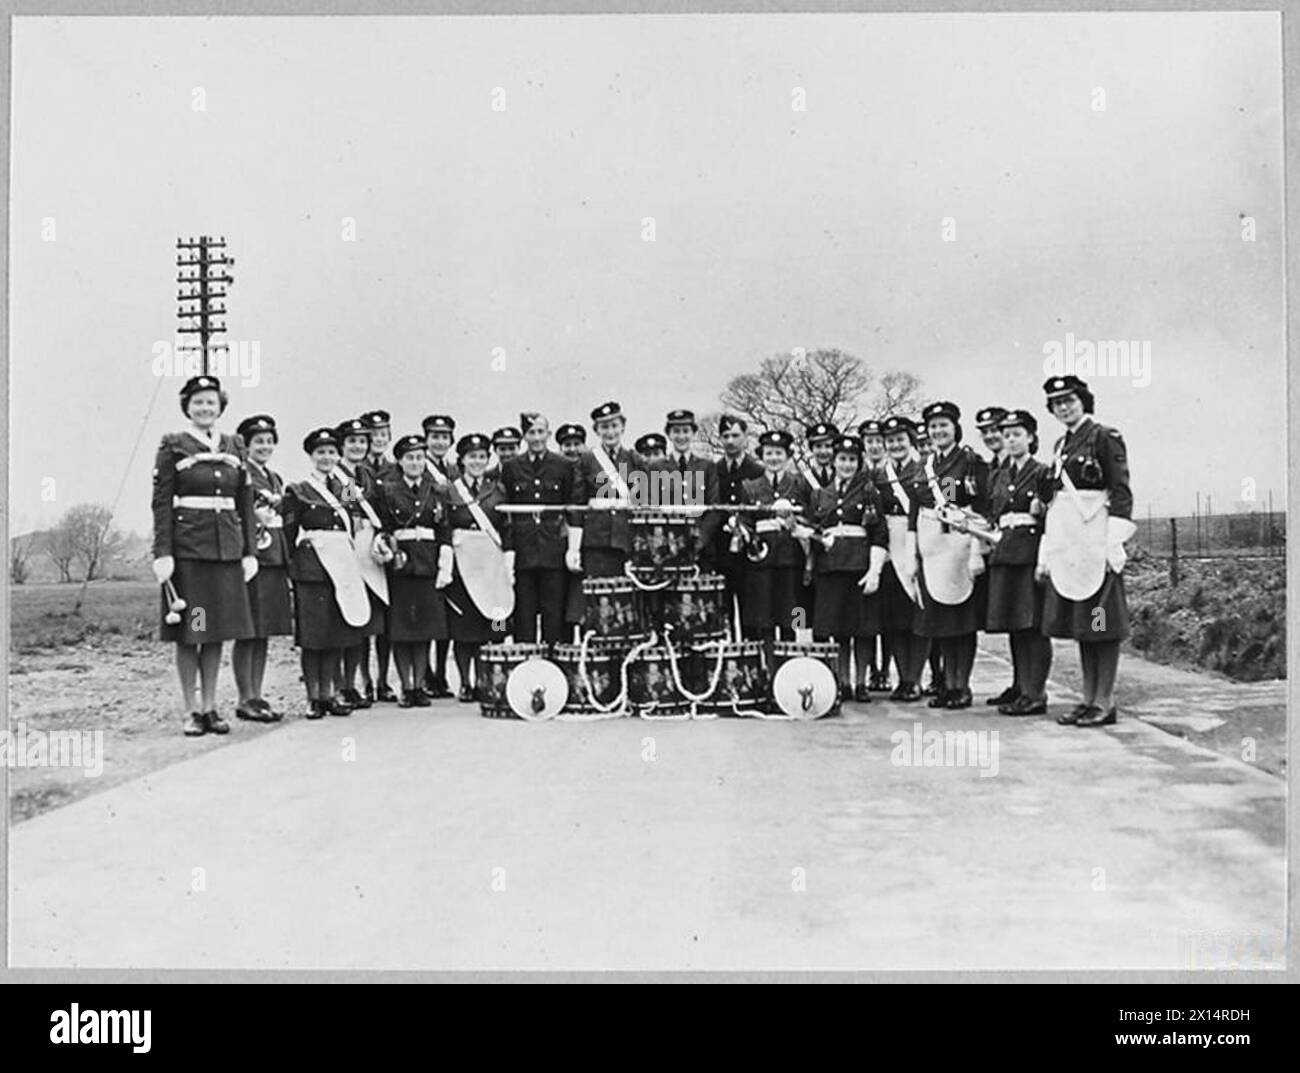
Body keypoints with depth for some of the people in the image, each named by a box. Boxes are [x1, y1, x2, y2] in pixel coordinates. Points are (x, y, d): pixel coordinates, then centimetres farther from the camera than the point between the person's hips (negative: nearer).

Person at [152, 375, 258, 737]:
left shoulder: (234, 447, 12)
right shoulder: (173, 446, 1)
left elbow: (246, 503, 12)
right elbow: (161, 503, -4)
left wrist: (250, 551, 6)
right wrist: (162, 553, -11)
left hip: (227, 548, 4)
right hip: (187, 547, -4)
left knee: (217, 629, 8)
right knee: (188, 632, 0)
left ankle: (210, 707, 16)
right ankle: (191, 711, 8)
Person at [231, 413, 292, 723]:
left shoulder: (275, 478, 19)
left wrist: (287, 562, 17)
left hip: (275, 560, 8)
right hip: (251, 557, -8)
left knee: (265, 632, 9)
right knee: (248, 632, -3)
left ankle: (257, 696, 15)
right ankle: (246, 700, 2)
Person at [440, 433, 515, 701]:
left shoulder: (497, 490, 10)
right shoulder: (450, 490, 5)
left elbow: (506, 531, 9)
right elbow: (444, 532, 0)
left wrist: (509, 568, 2)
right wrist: (444, 567, -8)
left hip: (492, 564, 1)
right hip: (462, 564, -1)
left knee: (492, 625, -3)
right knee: (462, 626, -1)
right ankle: (465, 684, 6)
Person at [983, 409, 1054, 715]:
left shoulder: (1042, 473, 0)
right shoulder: (997, 477, 18)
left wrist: (1040, 509, -20)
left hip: (1031, 551, -6)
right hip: (1003, 552, 6)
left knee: (1034, 624, -7)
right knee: (1013, 624, 9)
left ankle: (1035, 694, -6)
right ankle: (1020, 686, 18)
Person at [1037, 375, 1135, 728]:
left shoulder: (1105, 437, -4)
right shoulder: (1061, 445, 18)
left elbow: (1121, 492, -9)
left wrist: (1114, 544, -16)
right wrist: (1046, 553, 18)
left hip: (1095, 542, -8)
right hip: (1066, 545, 8)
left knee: (1102, 624, -4)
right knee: (1079, 623, 9)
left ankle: (1105, 702, 0)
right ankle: (1089, 699, 16)